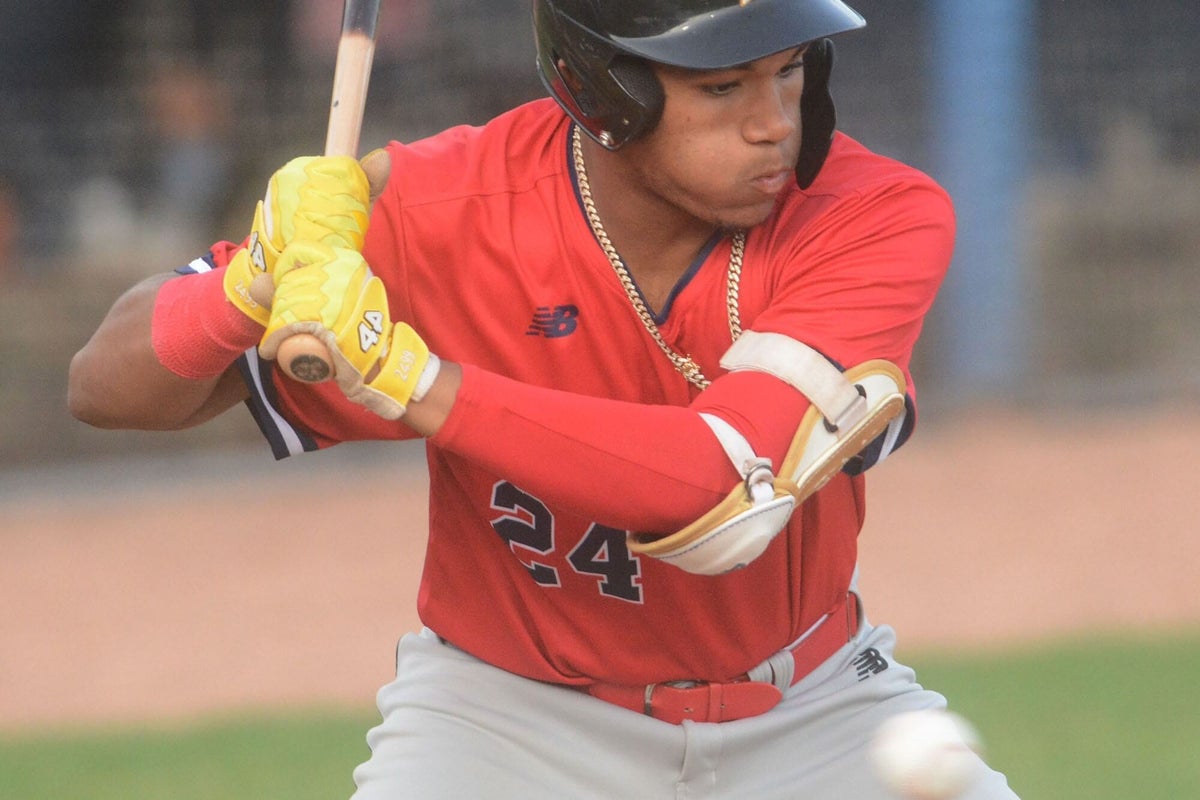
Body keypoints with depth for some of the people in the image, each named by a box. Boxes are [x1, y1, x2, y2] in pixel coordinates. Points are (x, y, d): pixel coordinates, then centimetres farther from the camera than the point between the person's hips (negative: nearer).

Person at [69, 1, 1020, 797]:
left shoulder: (875, 216, -22)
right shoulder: (438, 216, -20)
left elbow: (719, 497, -36)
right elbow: (110, 388, -15)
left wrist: (405, 374, -41)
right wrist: (262, 277, -36)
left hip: (811, 713, 1)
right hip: (510, 715, -1)